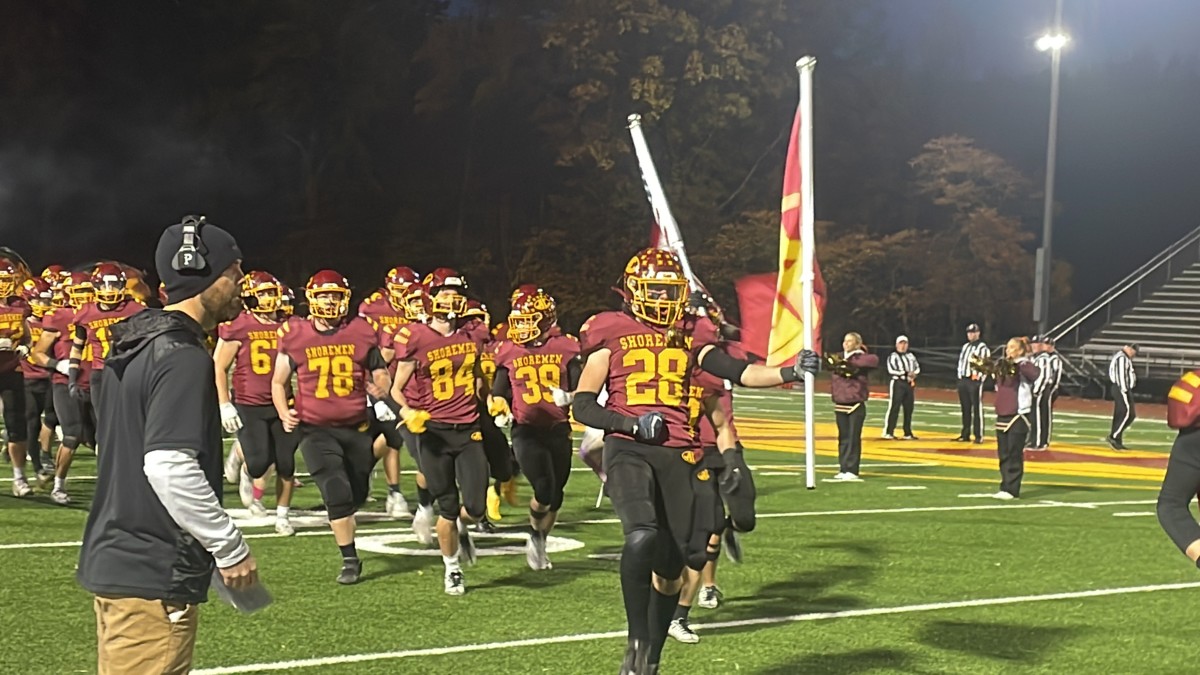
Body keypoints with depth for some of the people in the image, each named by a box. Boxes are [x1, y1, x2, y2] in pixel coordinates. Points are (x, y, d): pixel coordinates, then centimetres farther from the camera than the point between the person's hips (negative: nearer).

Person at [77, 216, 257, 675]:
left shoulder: (133, 345, 12)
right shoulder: (183, 358, -17)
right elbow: (171, 468, -25)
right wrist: (231, 548, -16)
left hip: (114, 559, 10)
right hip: (153, 577, -10)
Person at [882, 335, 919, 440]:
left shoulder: (911, 356, 18)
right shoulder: (893, 356, -3)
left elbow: (917, 367, 15)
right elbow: (891, 370, -14)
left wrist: (913, 374, -8)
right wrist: (906, 374, -18)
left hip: (910, 384, 6)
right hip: (897, 383, -6)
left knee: (908, 409, 8)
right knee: (894, 407, -11)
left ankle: (907, 433, 15)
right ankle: (888, 432, -11)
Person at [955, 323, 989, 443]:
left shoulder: (982, 347, -4)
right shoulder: (965, 346, 20)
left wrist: (978, 376, -16)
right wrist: (960, 377, 15)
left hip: (975, 381, -8)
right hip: (963, 380, 8)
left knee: (977, 409, -7)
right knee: (965, 409, 11)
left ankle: (979, 436, -6)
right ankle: (965, 434, 17)